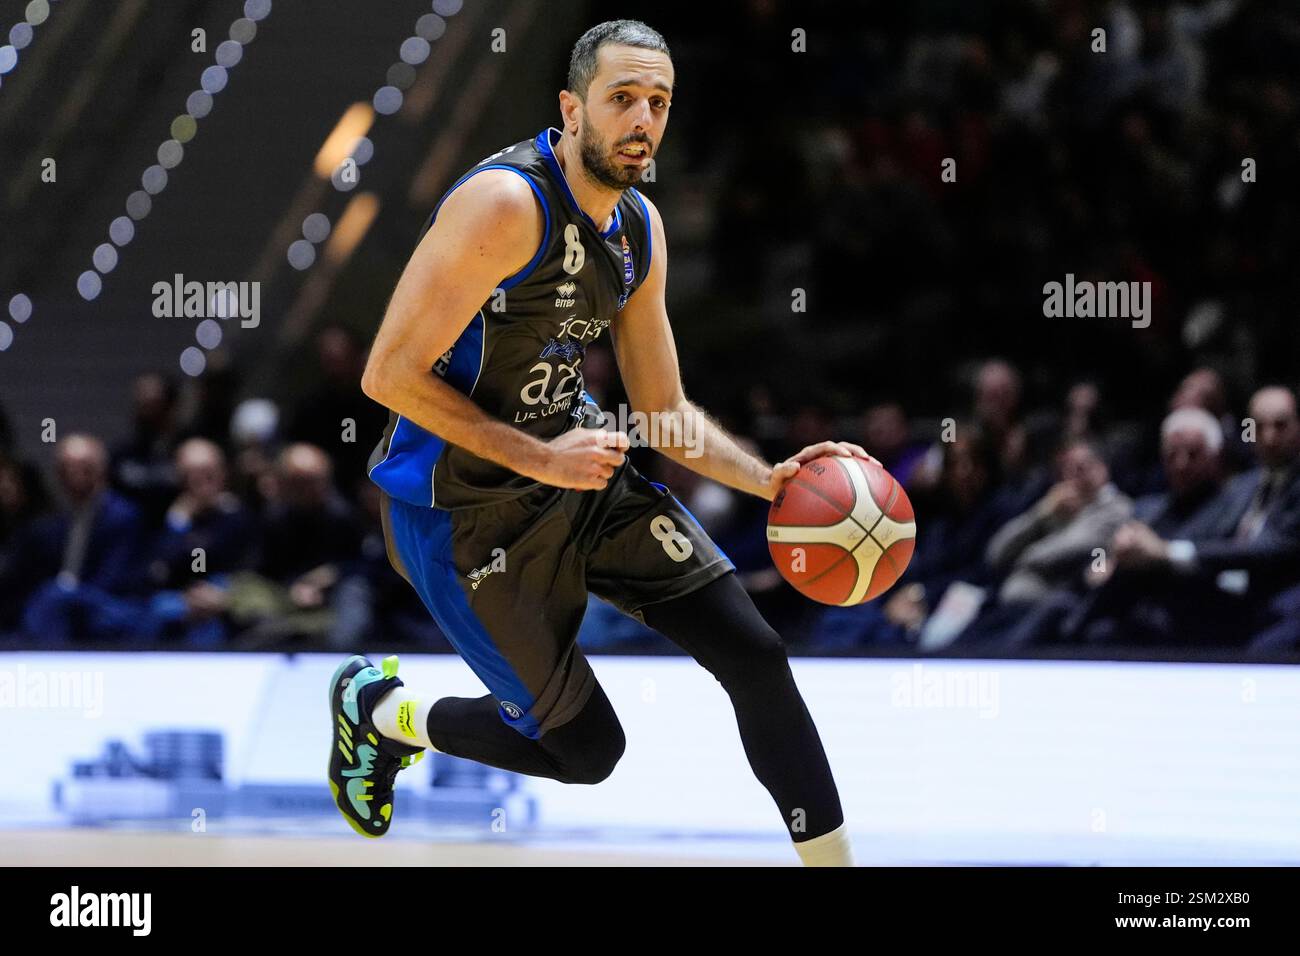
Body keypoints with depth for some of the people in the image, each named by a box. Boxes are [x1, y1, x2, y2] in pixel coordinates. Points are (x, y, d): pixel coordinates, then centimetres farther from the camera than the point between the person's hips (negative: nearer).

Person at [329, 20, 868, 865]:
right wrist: (540, 459, -25)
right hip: (463, 508, -7)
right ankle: (380, 711, 26)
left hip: (580, 471, 7)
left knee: (754, 652, -4)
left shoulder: (640, 227, 3)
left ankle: (834, 864, 7)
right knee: (586, 748, 1)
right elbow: (390, 375, -24)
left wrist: (769, 480, -5)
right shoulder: (507, 203, -23)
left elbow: (665, 411, 12)